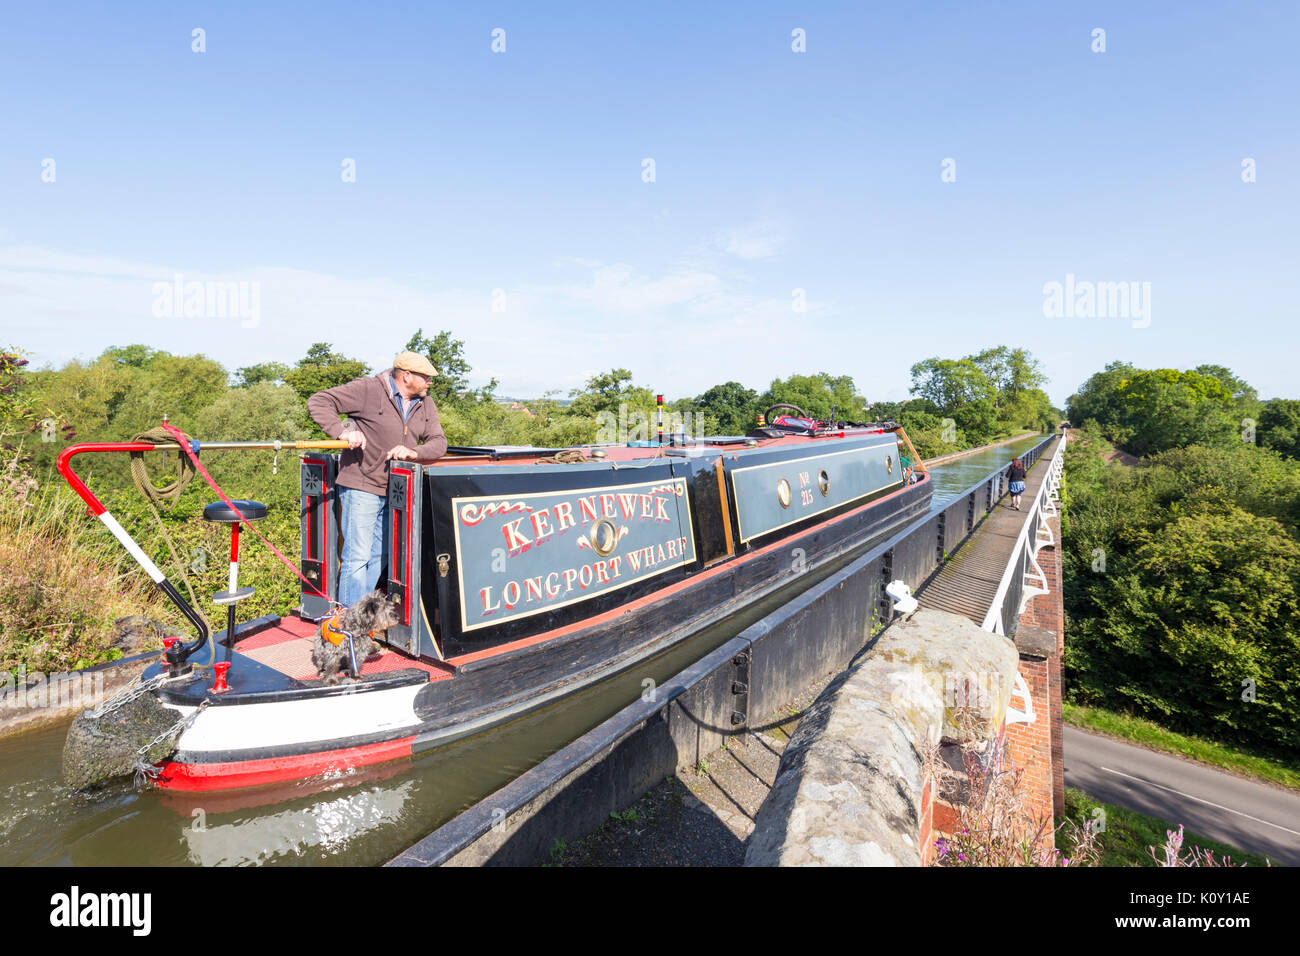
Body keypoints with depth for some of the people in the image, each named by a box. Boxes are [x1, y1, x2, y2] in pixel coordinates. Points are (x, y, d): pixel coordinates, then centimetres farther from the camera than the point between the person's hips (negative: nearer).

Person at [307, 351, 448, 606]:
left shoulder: (425, 404, 7)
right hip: (362, 487, -7)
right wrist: (342, 432, -24)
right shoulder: (368, 389, -10)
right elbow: (318, 402, -10)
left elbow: (439, 442, 1)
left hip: (396, 489, 7)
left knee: (379, 555, 14)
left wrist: (413, 451, -18)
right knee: (357, 556, -4)